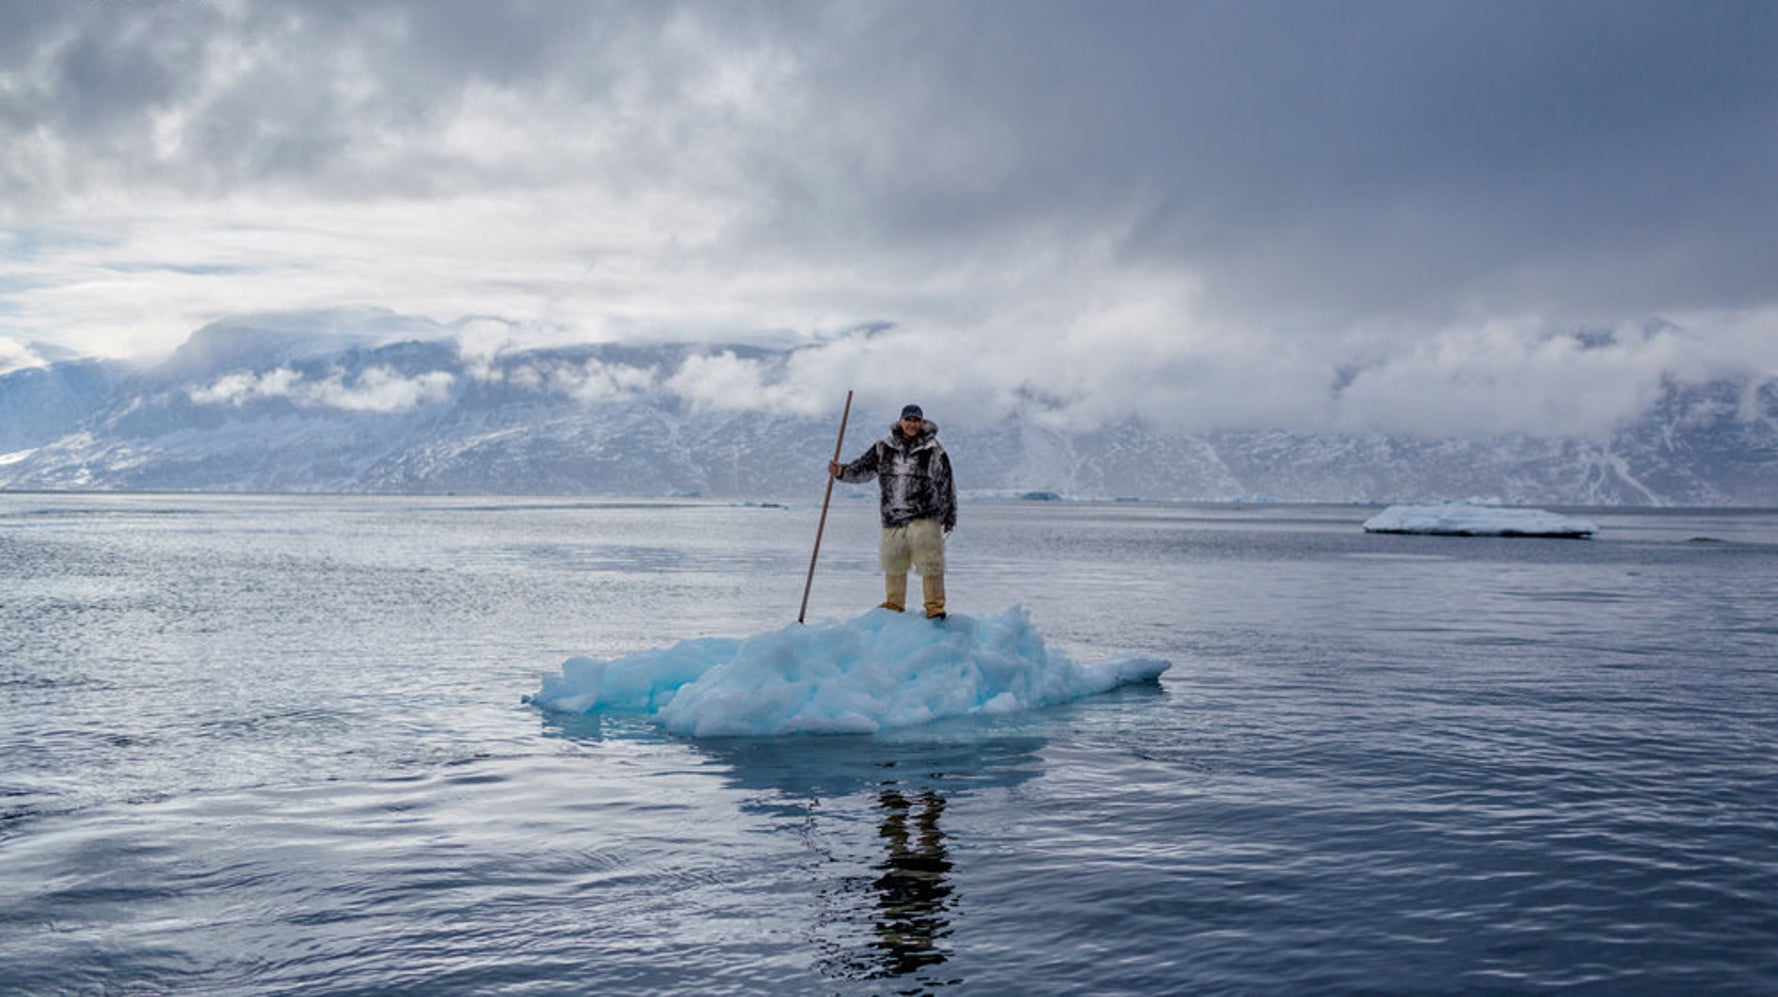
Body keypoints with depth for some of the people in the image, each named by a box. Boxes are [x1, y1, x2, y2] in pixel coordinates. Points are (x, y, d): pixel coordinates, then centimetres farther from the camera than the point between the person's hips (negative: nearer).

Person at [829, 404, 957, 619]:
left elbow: (946, 485, 5)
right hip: (892, 518, 4)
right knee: (892, 563, 12)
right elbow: (864, 468, 13)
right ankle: (895, 604, 27)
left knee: (930, 564, -8)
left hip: (924, 518, -3)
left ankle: (935, 606, 2)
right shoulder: (884, 447, 8)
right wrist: (842, 471, -5)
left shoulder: (934, 451, 0)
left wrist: (949, 518, 6)